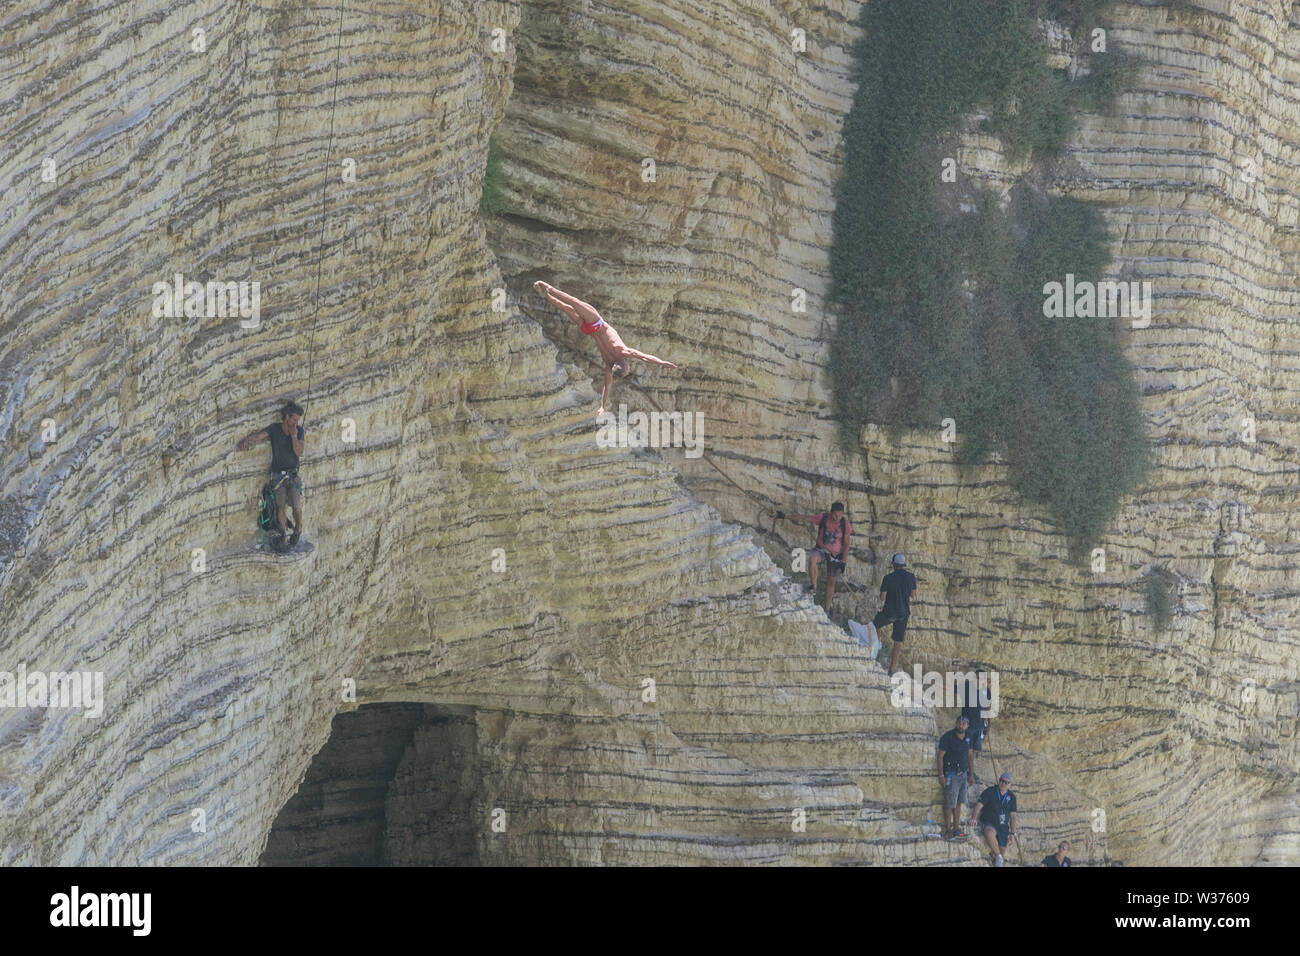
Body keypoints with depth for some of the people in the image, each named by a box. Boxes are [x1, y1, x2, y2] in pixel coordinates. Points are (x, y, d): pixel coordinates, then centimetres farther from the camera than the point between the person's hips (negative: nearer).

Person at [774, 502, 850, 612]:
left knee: (831, 582, 7)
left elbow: (846, 545, -4)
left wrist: (843, 562, -6)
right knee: (812, 559, -37)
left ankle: (827, 609, 22)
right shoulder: (823, 518, -14)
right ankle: (814, 588, -24)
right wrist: (785, 516, -7)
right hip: (821, 550, -1)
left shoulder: (845, 524, -13)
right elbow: (804, 518, -8)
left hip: (835, 554, 1)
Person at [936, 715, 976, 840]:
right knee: (949, 803, -5)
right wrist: (941, 775, -15)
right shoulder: (947, 737, -12)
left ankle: (956, 829, 16)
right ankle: (948, 830, -1)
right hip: (951, 774, -6)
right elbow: (940, 756, -11)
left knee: (959, 802, 9)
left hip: (963, 773, 6)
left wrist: (971, 774, 15)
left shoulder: (968, 737, 7)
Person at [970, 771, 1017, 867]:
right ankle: (998, 856, -22)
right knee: (990, 834, -41)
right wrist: (974, 818, -35)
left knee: (1002, 853, 6)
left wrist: (1012, 833, 3)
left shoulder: (1011, 797, 4)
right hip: (988, 824, -4)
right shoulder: (989, 792, -7)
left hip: (1003, 827, 4)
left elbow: (1012, 816, 8)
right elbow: (979, 805, -17)